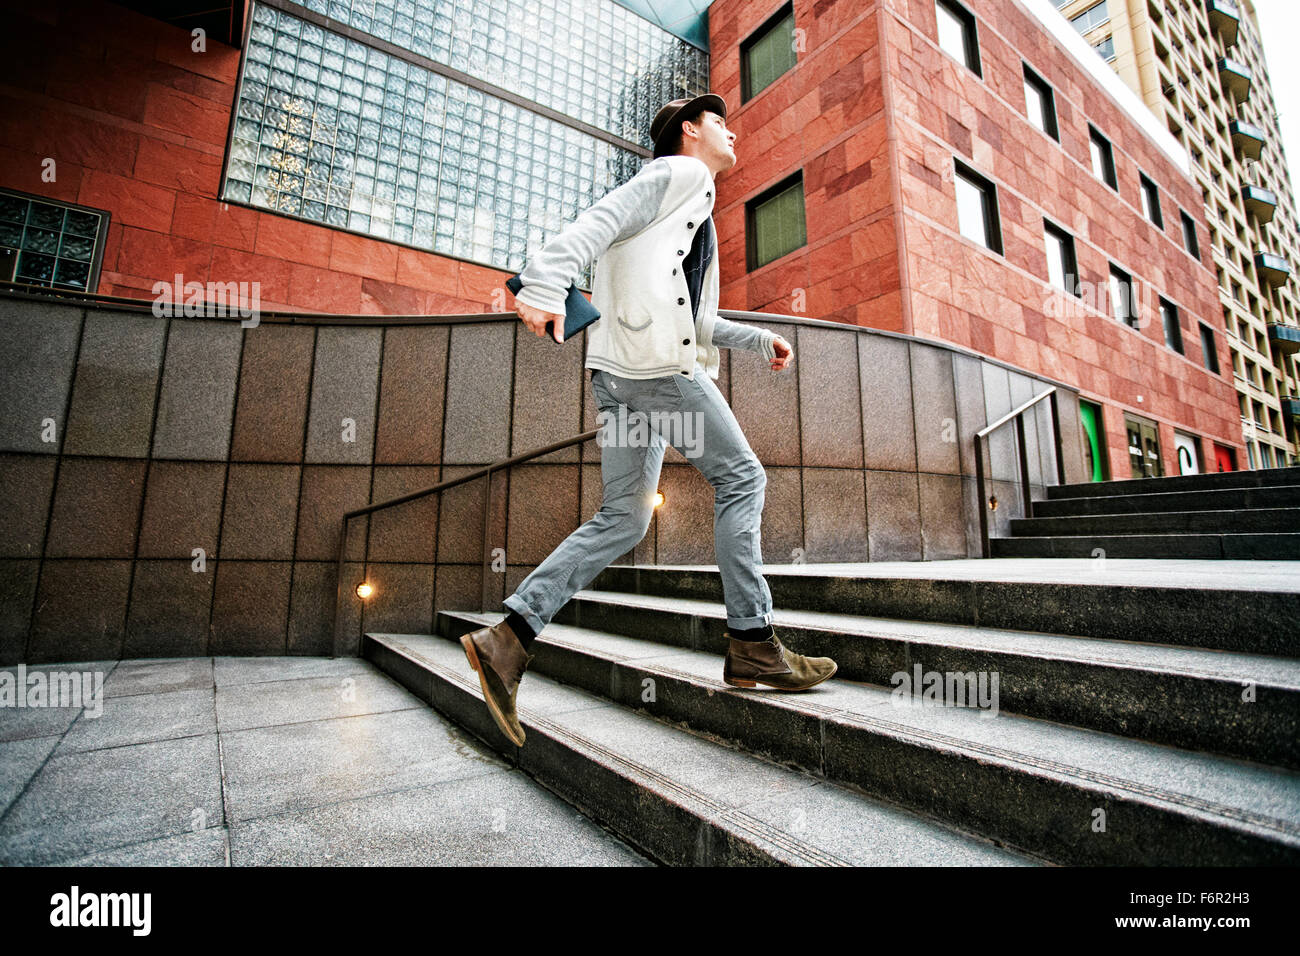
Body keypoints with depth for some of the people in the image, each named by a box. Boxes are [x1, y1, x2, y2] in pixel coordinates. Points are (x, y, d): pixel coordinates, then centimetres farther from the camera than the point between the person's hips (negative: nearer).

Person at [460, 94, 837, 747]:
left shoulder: (694, 205, 37)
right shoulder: (680, 173, 9)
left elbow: (692, 320, 35)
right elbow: (603, 220, -9)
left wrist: (760, 339, 32)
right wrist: (545, 284, -24)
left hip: (624, 374, 9)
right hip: (651, 358, -9)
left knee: (623, 519, 3)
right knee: (741, 476, -5)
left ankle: (510, 637, 0)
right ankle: (752, 646, -1)